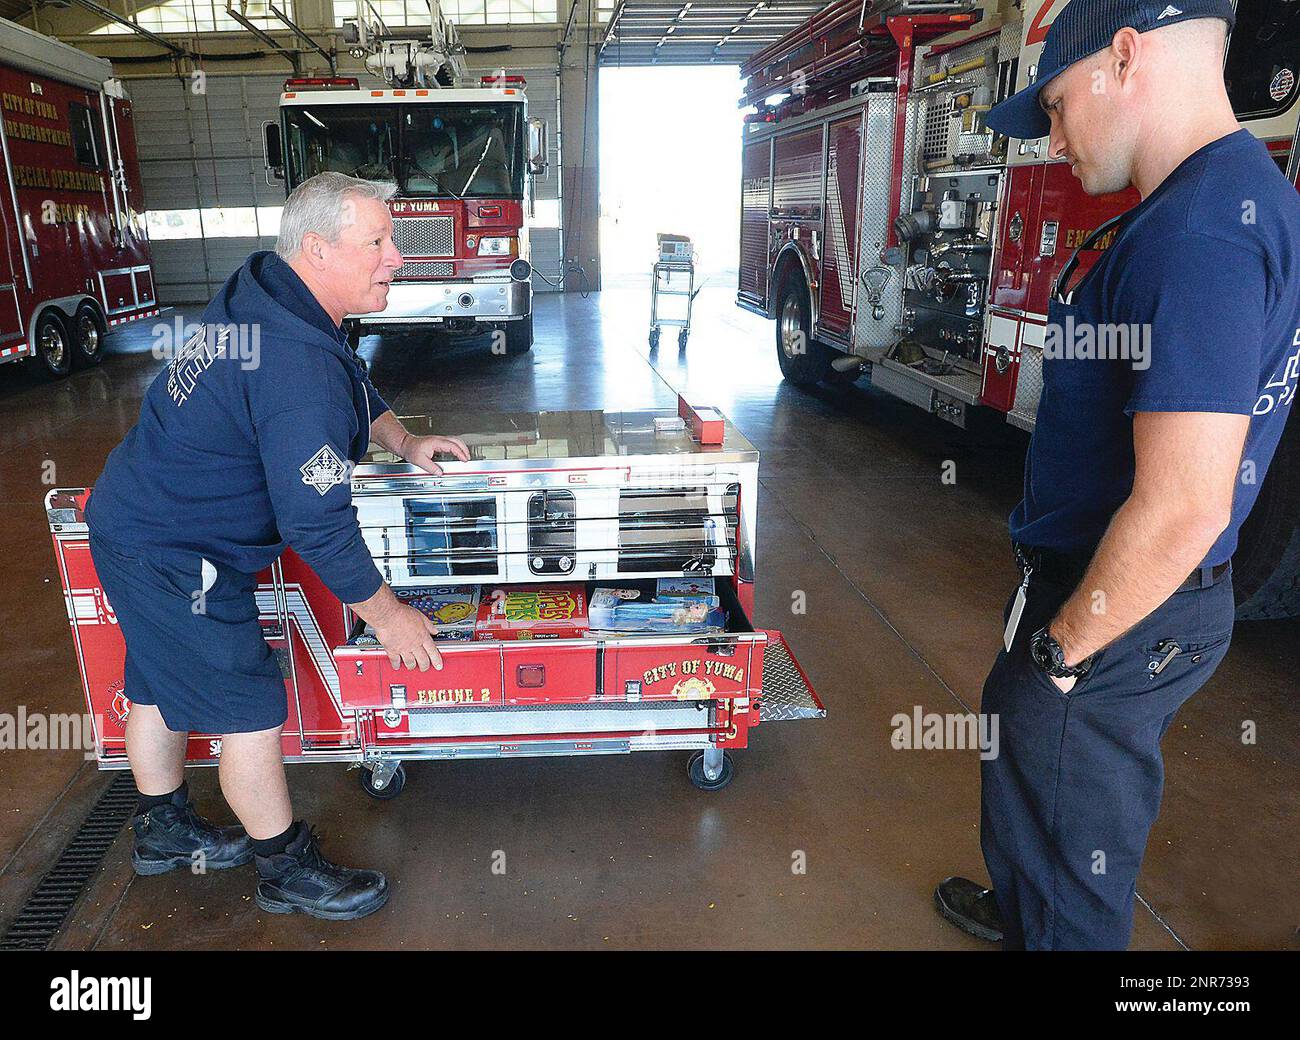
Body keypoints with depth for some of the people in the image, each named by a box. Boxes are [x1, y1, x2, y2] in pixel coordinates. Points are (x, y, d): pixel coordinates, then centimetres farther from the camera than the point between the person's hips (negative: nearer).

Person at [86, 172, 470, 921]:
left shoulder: (263, 293, 0)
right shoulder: (298, 363, -31)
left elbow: (353, 380, 19)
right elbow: (317, 521, -28)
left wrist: (405, 443, 14)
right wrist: (386, 614, -16)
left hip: (133, 521, 10)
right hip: (175, 561, -10)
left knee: (162, 687, 23)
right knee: (250, 710, 2)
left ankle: (166, 831, 45)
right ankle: (289, 871, 21)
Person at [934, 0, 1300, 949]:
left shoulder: (1196, 236, -26)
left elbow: (1182, 510, -30)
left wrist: (1063, 649, -16)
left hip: (1115, 616, -10)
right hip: (1148, 599, 10)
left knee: (1067, 832, 12)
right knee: (1037, 793, 30)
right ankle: (1018, 911, 55)